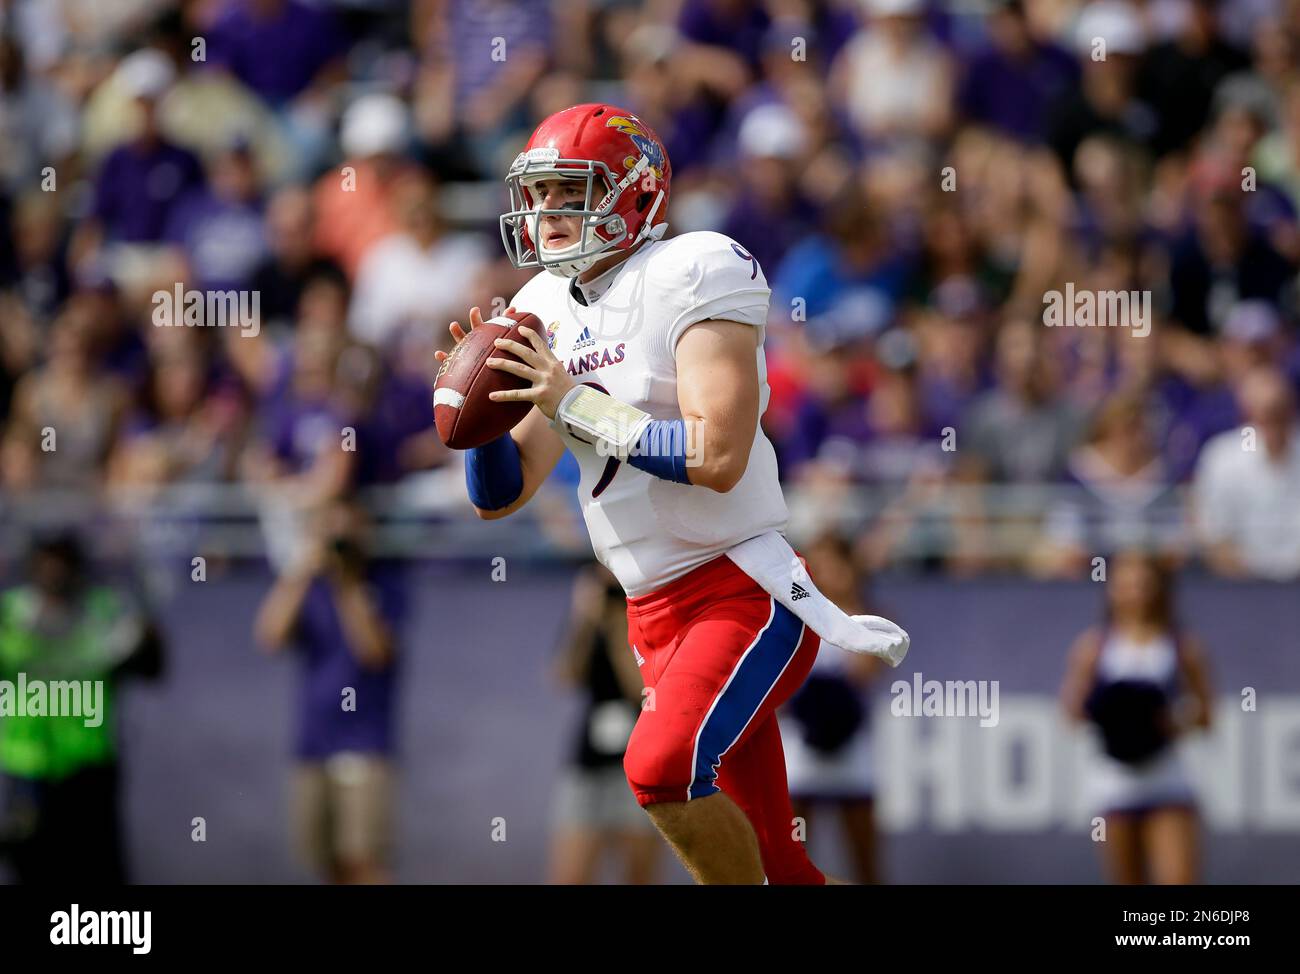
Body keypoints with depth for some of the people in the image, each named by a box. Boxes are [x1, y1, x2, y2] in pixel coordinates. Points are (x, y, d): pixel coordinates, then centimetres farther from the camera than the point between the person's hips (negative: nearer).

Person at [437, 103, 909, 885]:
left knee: (661, 766, -28)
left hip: (744, 591, -7)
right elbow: (499, 496, 10)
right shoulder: (547, 312, 9)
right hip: (656, 616, 7)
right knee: (771, 858, 7)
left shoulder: (692, 277, -12)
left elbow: (718, 457, -23)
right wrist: (485, 406, -9)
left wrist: (574, 404, -21)